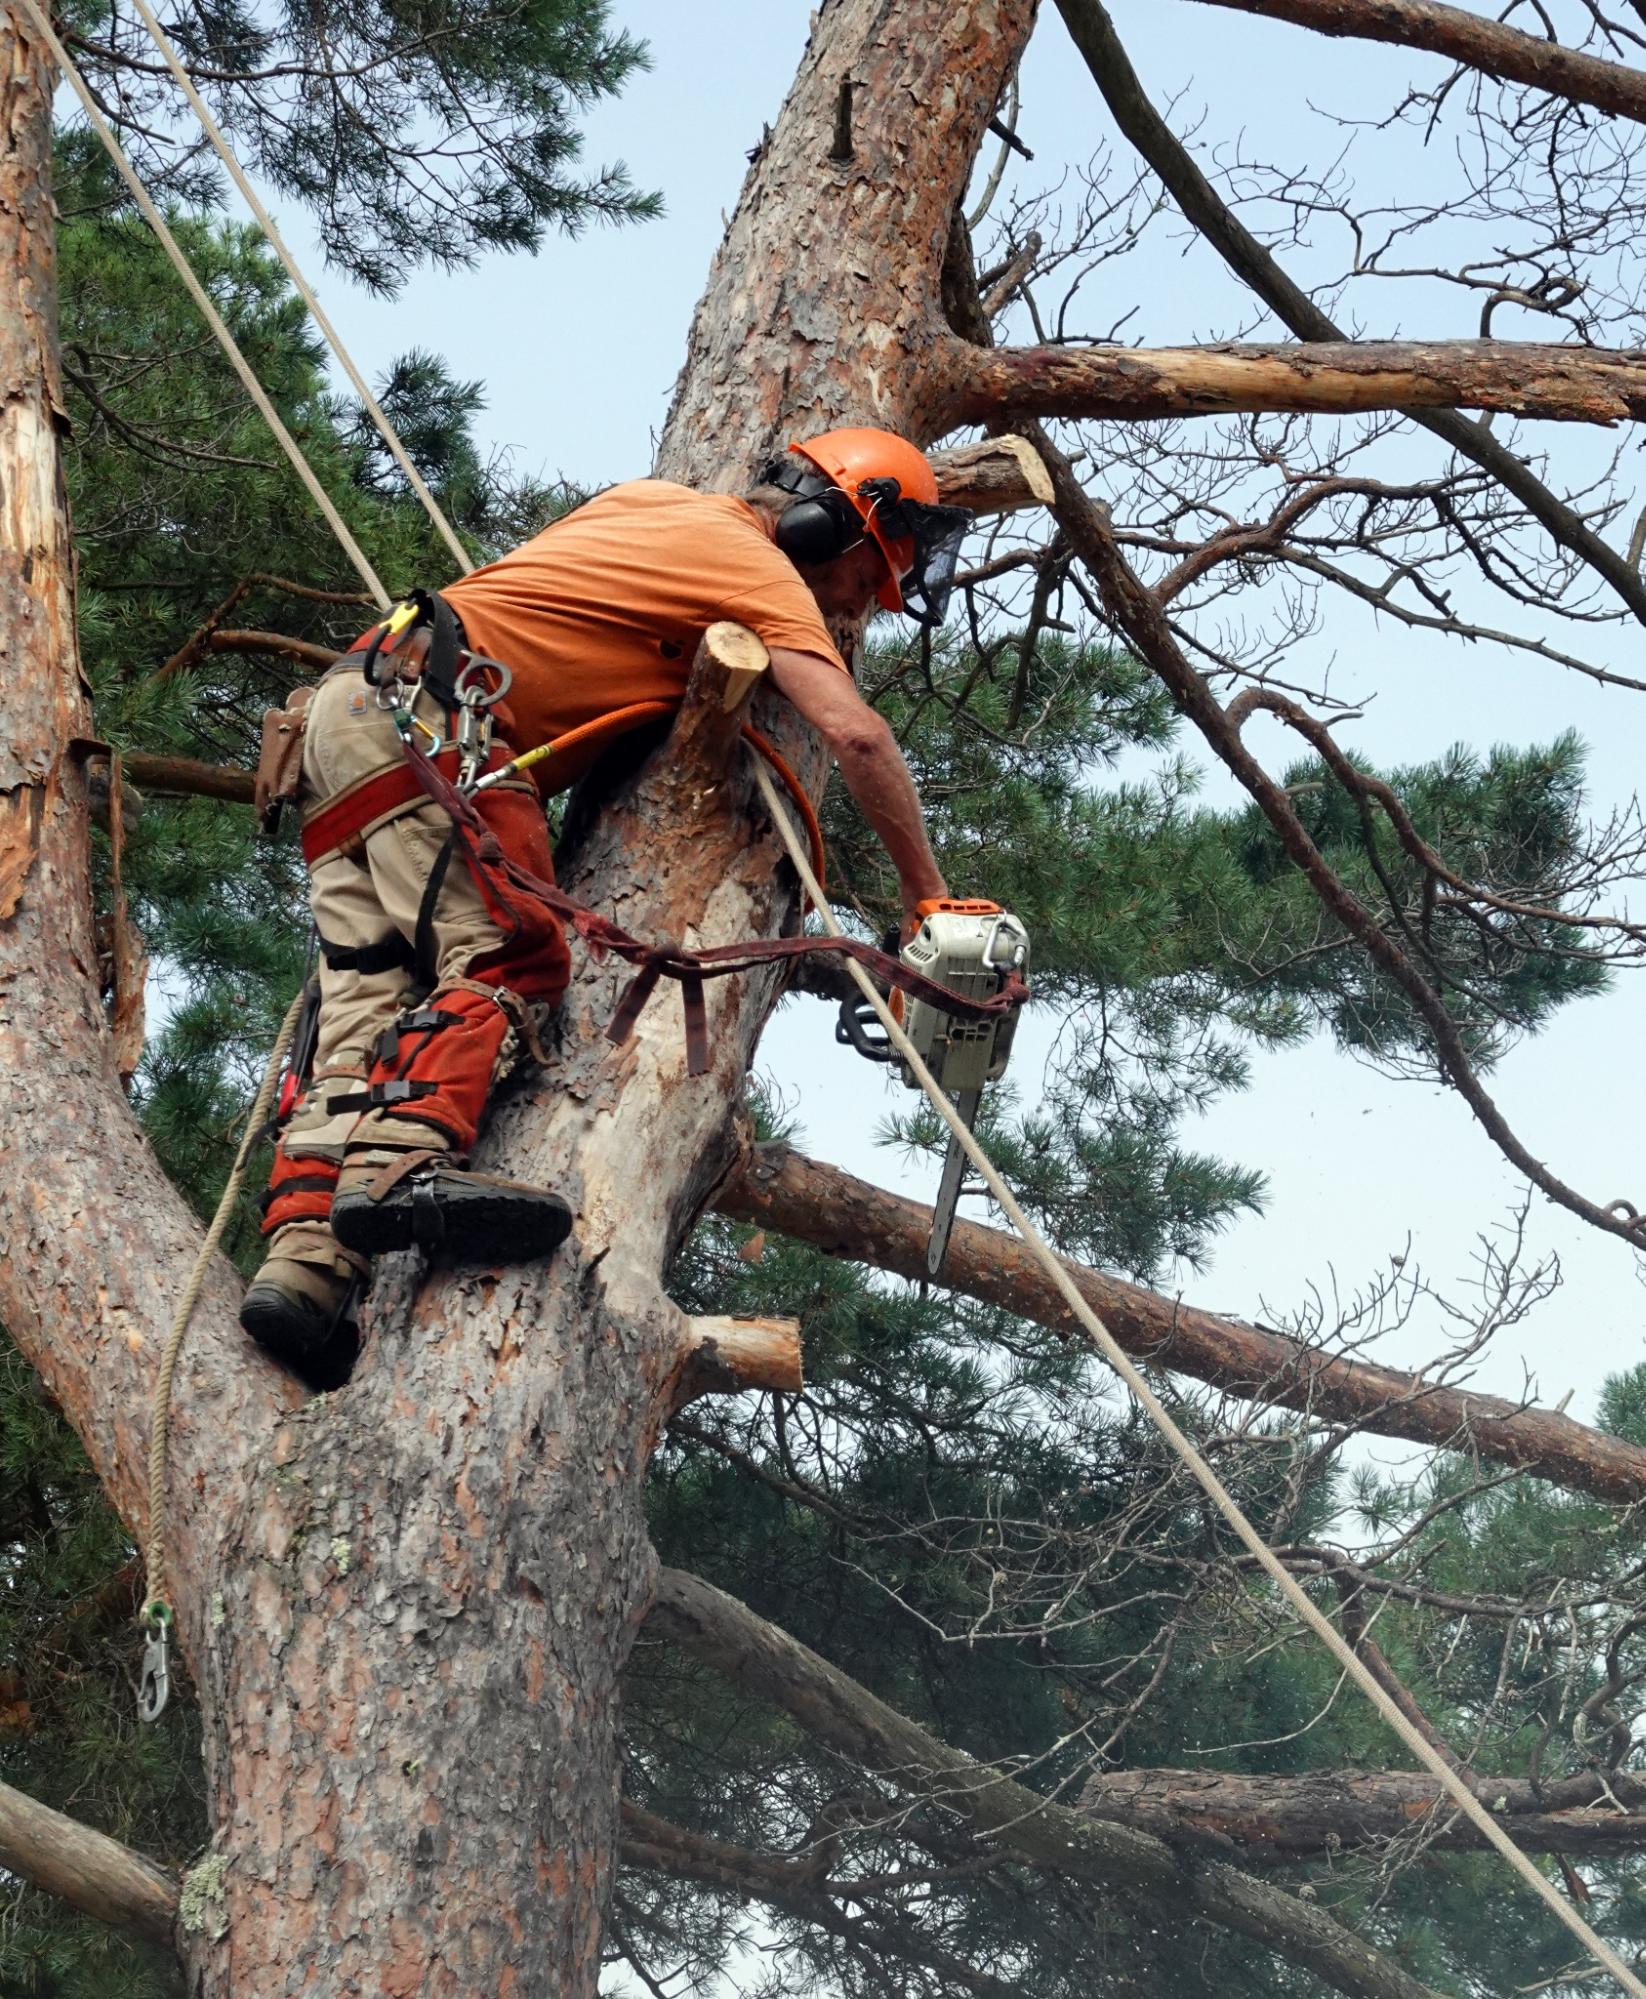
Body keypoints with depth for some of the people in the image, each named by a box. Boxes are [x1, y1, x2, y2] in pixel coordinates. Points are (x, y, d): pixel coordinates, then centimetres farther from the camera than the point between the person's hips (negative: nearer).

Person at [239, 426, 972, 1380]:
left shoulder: (658, 500, 25)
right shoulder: (752, 559, -1)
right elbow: (855, 733, -13)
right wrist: (931, 900, -6)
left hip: (345, 719, 9)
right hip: (421, 720, -9)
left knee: (372, 1008, -4)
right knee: (506, 961, -21)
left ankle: (304, 1257, -19)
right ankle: (402, 1162, -43)